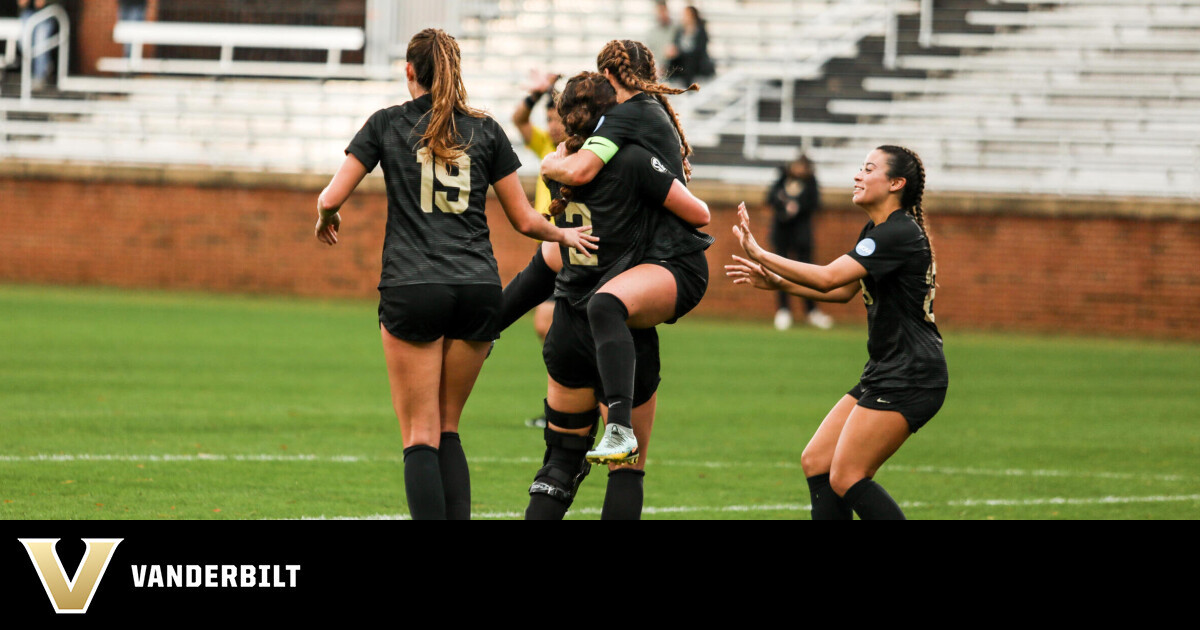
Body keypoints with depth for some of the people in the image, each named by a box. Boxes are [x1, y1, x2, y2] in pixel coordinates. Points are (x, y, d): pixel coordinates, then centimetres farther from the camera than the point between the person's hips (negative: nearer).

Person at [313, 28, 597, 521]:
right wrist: (564, 235, 32)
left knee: (420, 437, -2)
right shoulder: (485, 130, 10)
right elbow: (524, 220, 12)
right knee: (447, 429, 15)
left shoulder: (386, 124, 4)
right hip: (480, 290, 3)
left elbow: (330, 200, 2)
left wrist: (325, 218, 25)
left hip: (411, 290, -3)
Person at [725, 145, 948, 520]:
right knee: (816, 462, 7)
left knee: (846, 478, -14)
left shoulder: (898, 233, -17)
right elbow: (843, 290, 26)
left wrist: (760, 255, -21)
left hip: (910, 377, -10)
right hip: (885, 375, 10)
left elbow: (828, 278, -25)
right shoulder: (877, 232, 15)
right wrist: (777, 282, 17)